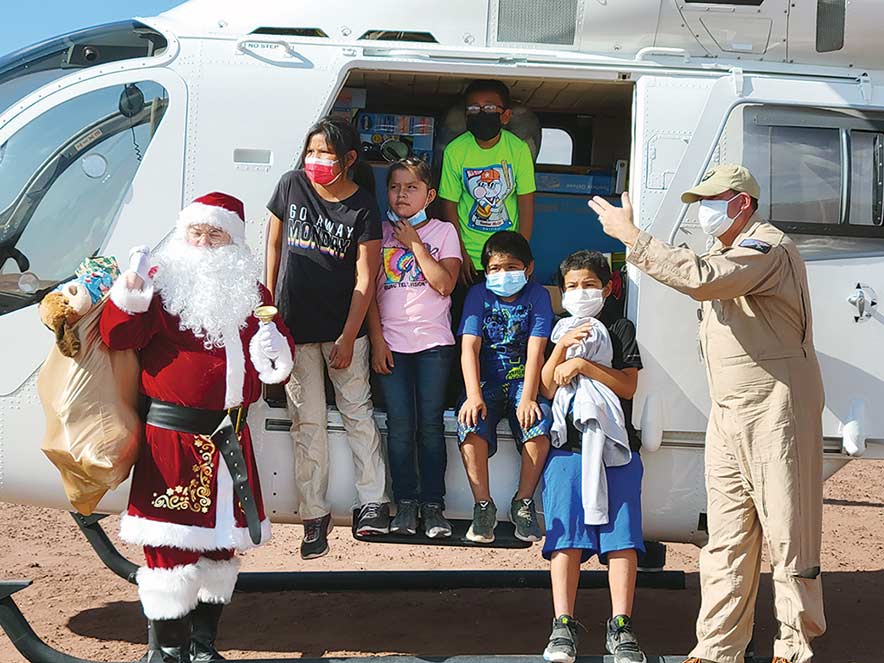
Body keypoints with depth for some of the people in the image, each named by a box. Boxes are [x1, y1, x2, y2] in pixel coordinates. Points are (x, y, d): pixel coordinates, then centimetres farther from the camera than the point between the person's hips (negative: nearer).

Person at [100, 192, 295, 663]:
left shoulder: (251, 292, 13)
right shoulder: (164, 283, -3)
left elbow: (278, 346, 19)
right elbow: (117, 337, -12)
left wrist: (276, 355, -3)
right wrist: (130, 292, -28)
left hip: (230, 437, 5)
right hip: (172, 435, -5)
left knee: (221, 541, 13)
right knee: (172, 543, -3)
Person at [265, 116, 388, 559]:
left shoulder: (363, 206, -9)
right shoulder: (291, 186, -2)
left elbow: (365, 278, -9)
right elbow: (274, 243, 10)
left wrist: (348, 338, -10)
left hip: (343, 325, -2)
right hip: (293, 324, 2)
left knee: (357, 412, 6)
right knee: (307, 421, 6)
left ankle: (373, 503, 15)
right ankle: (315, 514, 12)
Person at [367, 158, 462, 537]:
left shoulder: (443, 232, 5)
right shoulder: (380, 233, 8)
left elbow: (445, 284, -9)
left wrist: (415, 244, -8)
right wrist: (377, 341, -3)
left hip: (433, 342, -1)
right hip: (391, 343, 1)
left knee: (430, 425, 0)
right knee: (400, 426, -2)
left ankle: (432, 505, 7)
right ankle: (405, 503, 7)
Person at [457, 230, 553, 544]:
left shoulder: (538, 296, -2)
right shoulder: (478, 294, 0)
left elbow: (535, 351, -11)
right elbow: (469, 347, -10)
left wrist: (528, 398, -24)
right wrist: (474, 396, -25)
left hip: (521, 381, 0)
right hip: (485, 381, 0)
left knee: (539, 426, -29)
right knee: (471, 426, -29)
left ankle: (523, 503, -9)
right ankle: (483, 506, -14)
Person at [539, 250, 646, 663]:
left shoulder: (620, 329, 14)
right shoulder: (557, 332, 18)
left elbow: (628, 385, 2)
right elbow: (546, 389, 6)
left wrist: (583, 364, -8)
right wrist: (563, 347, -8)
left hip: (615, 445, -1)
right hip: (568, 445, 1)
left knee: (621, 533, -11)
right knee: (566, 534, -10)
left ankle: (620, 627, -10)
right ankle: (563, 626, -10)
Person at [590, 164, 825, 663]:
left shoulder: (769, 248, -14)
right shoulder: (726, 252, 18)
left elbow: (701, 279, -29)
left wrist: (630, 235, -25)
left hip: (777, 411, -9)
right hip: (728, 415, 9)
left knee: (789, 534, -1)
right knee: (727, 539, 7)